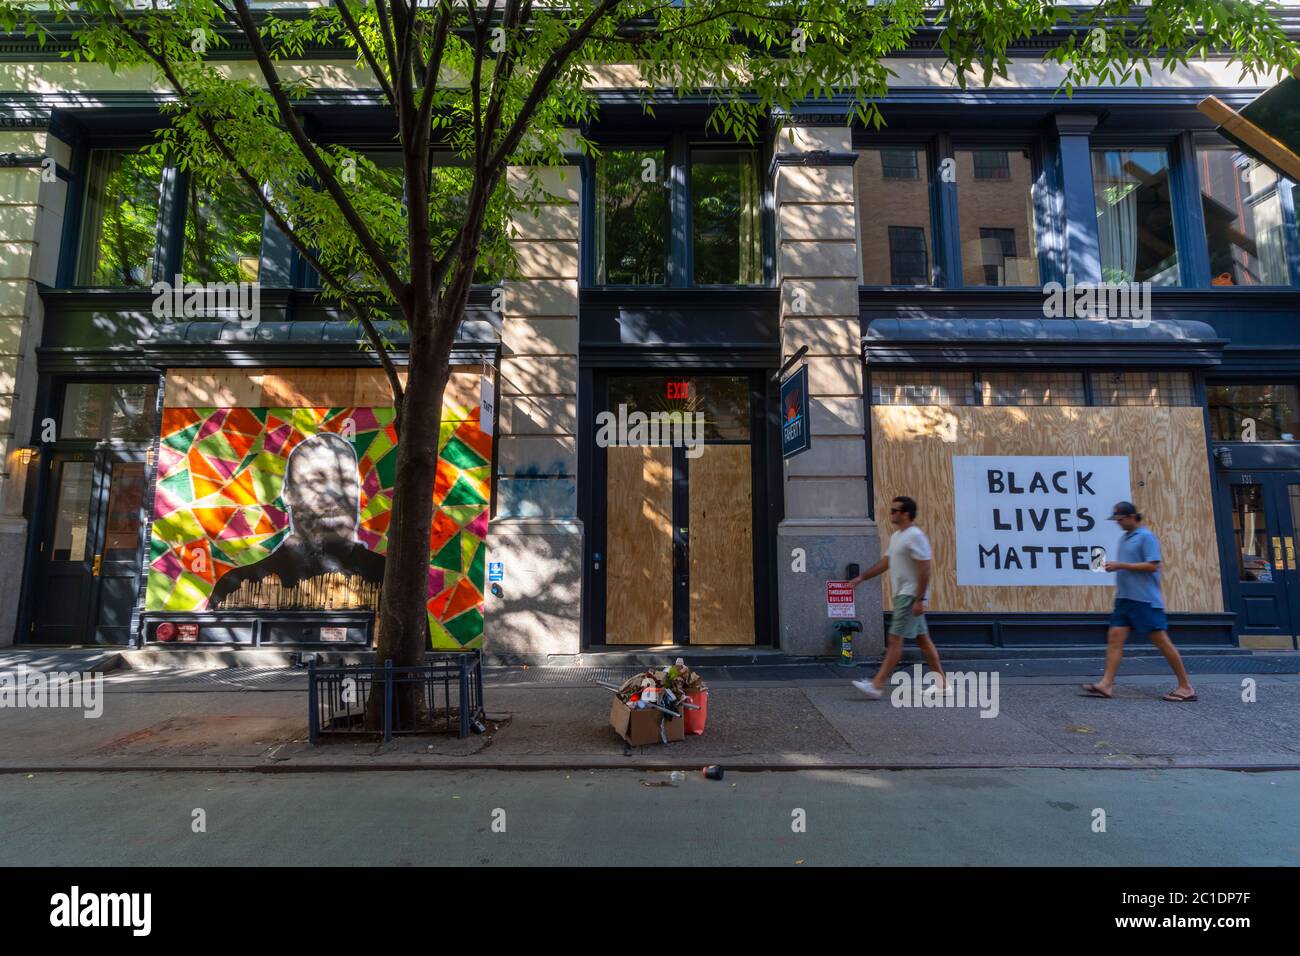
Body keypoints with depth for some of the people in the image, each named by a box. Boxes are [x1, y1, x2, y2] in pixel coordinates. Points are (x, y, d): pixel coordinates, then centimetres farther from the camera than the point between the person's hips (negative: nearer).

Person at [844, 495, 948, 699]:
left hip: (910, 596, -10)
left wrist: (919, 599, -23)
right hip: (902, 595, 10)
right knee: (923, 639, 14)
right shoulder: (896, 536, 14)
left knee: (895, 640, -9)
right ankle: (942, 683, 23)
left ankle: (877, 686, -7)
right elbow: (884, 563, 19)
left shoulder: (915, 536, -16)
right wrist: (861, 577, 13)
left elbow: (925, 569, -20)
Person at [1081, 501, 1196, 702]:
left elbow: (1152, 565, -18)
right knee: (1114, 637, -1)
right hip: (1124, 598, 8)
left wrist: (1120, 565, -19)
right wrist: (1112, 566, 7)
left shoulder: (1146, 536, -9)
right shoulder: (1124, 538, 16)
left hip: (1145, 600, -8)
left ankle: (1185, 687, 11)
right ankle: (1106, 684, -4)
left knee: (1161, 640, -1)